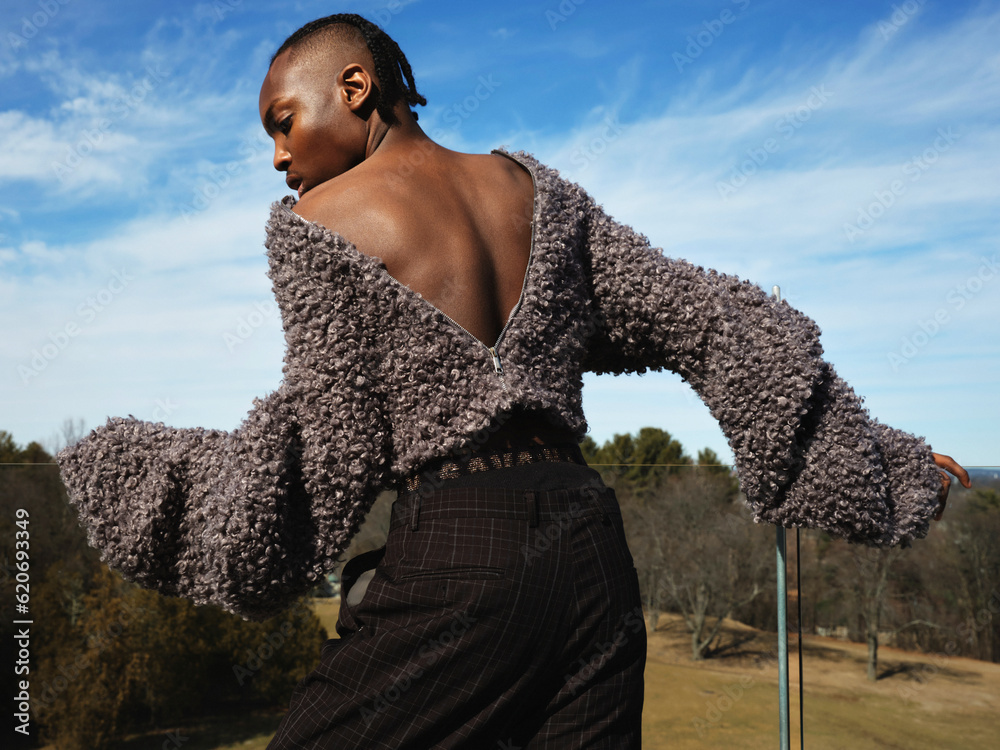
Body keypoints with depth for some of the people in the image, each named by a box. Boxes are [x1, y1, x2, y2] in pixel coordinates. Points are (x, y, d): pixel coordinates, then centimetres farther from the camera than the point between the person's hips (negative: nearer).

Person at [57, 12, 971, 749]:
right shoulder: (535, 188, 13)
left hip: (456, 556, -5)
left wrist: (121, 468, 9)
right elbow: (706, 319, 12)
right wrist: (877, 458, 19)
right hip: (589, 545, 6)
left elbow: (325, 447, -4)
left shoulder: (316, 222, -1)